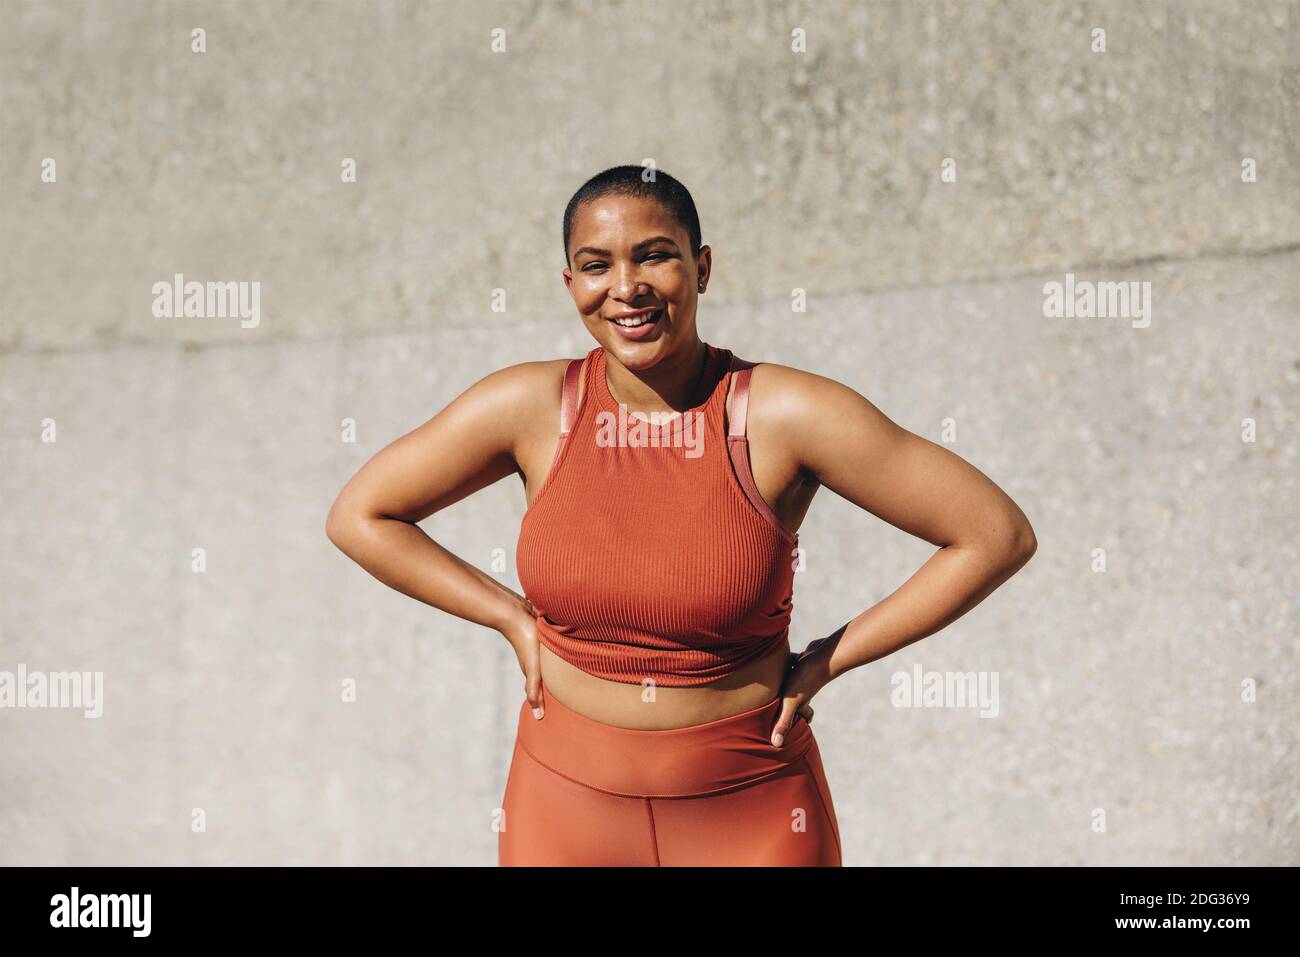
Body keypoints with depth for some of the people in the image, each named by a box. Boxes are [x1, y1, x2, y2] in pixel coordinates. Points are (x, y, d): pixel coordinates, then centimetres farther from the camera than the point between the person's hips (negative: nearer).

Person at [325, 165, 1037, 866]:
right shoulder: (531, 407, -7)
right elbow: (358, 517, 5)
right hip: (563, 806, 2)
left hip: (752, 813, -2)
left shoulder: (784, 413, -13)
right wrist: (512, 618, -1)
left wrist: (828, 660, -7)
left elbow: (998, 535, -10)